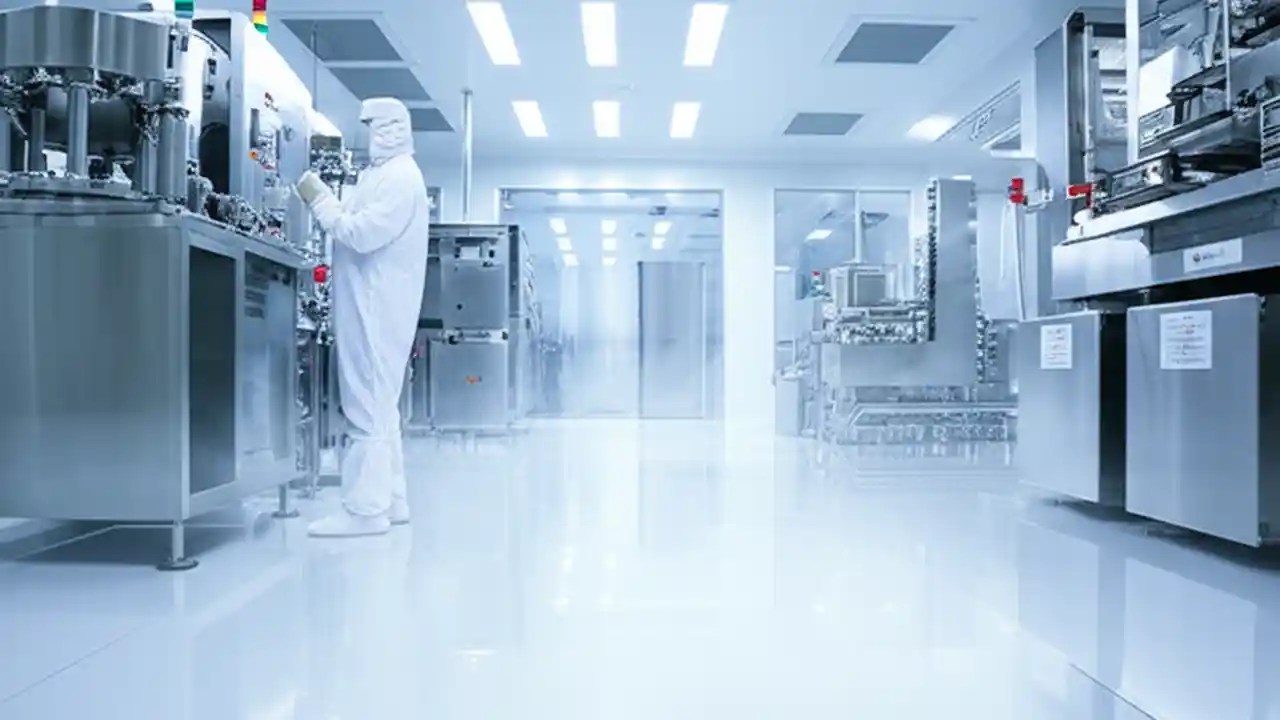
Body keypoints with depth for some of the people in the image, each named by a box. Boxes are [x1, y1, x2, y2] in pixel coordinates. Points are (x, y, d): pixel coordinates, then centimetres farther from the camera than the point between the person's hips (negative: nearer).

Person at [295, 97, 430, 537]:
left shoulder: (399, 177, -11)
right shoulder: (383, 174, 22)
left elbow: (363, 234, -20)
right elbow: (357, 229, 17)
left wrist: (319, 200, -10)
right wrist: (324, 203, 4)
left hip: (376, 310, -11)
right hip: (369, 307, 11)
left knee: (368, 407, -9)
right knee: (378, 406, 13)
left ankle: (365, 508, -6)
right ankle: (389, 500, 20)